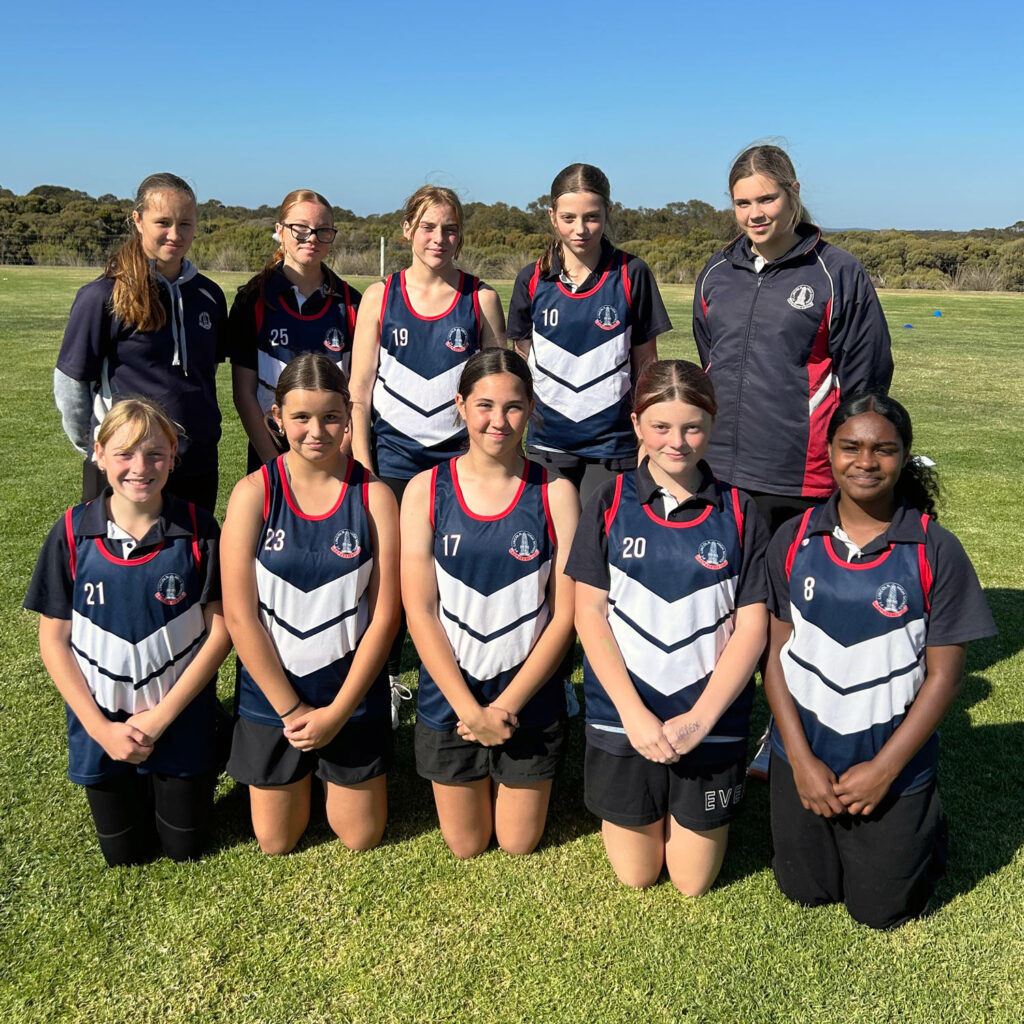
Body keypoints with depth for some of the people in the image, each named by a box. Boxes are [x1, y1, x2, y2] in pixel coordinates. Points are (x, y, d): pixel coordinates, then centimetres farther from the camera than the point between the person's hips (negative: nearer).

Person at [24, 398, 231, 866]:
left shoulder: (197, 531, -15)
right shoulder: (72, 534, -12)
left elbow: (219, 629, -12)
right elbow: (54, 639, -7)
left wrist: (161, 715, -15)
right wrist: (100, 728, -12)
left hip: (181, 719, -1)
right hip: (100, 725, 1)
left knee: (183, 846, 15)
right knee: (125, 853, 17)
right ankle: (131, 790, 45)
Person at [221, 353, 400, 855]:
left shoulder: (374, 495, -11)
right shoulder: (253, 493, -12)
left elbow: (384, 614, -9)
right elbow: (239, 614, -12)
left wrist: (337, 711, -11)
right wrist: (292, 709, -11)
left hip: (353, 692, 0)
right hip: (271, 694, 0)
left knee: (361, 838, 14)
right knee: (276, 842, 15)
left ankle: (336, 770, 41)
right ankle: (303, 772, 43)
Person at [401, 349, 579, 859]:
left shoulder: (555, 494, -9)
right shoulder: (426, 491, -9)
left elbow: (564, 615, -9)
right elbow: (420, 612, -10)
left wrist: (507, 704, -13)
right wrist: (471, 709, -15)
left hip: (530, 700, 0)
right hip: (449, 698, 1)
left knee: (519, 843, 15)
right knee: (466, 845, 17)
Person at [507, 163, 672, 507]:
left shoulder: (632, 275, -3)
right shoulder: (532, 280, 2)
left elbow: (645, 362, 2)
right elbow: (521, 362, 11)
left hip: (613, 443, -2)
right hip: (547, 441, 2)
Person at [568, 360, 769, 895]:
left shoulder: (738, 513, -5)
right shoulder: (610, 505, -5)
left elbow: (752, 626, -6)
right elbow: (589, 614, -6)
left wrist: (700, 718, -15)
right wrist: (634, 713, -14)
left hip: (711, 718, 0)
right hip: (624, 713, 0)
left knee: (693, 881, 13)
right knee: (635, 874, 14)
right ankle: (625, 798, 41)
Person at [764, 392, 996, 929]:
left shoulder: (937, 553, -13)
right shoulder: (793, 540, -7)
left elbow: (943, 674, -10)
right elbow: (777, 654, -5)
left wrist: (884, 769, -12)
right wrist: (801, 759, -10)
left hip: (895, 768, -2)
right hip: (802, 760, 2)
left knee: (880, 909, 15)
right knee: (806, 891, 18)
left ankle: (923, 827, 41)